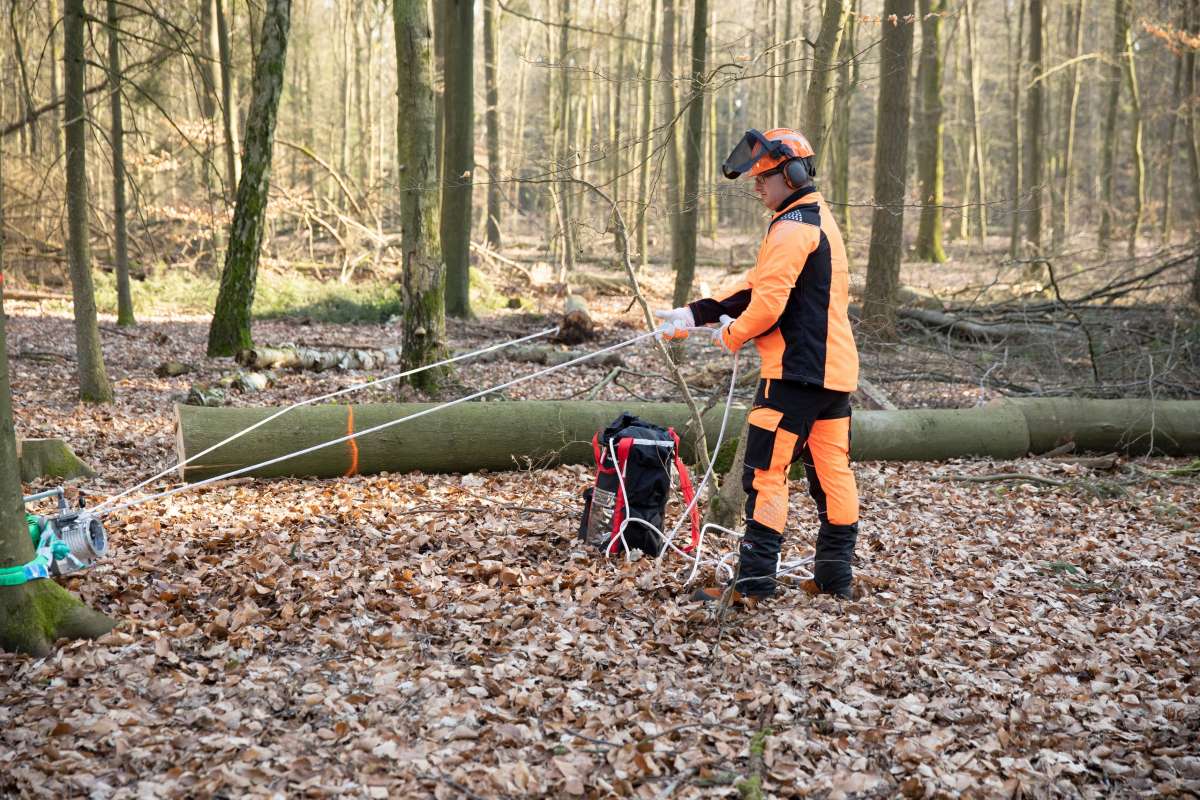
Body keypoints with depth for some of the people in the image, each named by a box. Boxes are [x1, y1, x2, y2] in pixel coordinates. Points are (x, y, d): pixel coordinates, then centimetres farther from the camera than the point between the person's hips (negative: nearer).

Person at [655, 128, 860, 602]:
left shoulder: (791, 227, -13)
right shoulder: (821, 219, 19)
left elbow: (768, 301, -22)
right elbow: (755, 286, 15)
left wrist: (732, 334, -2)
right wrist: (693, 315, 8)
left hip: (796, 370, -10)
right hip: (835, 369, 10)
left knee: (765, 473, -5)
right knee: (831, 470, 12)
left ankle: (755, 581, -4)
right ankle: (835, 575, 18)